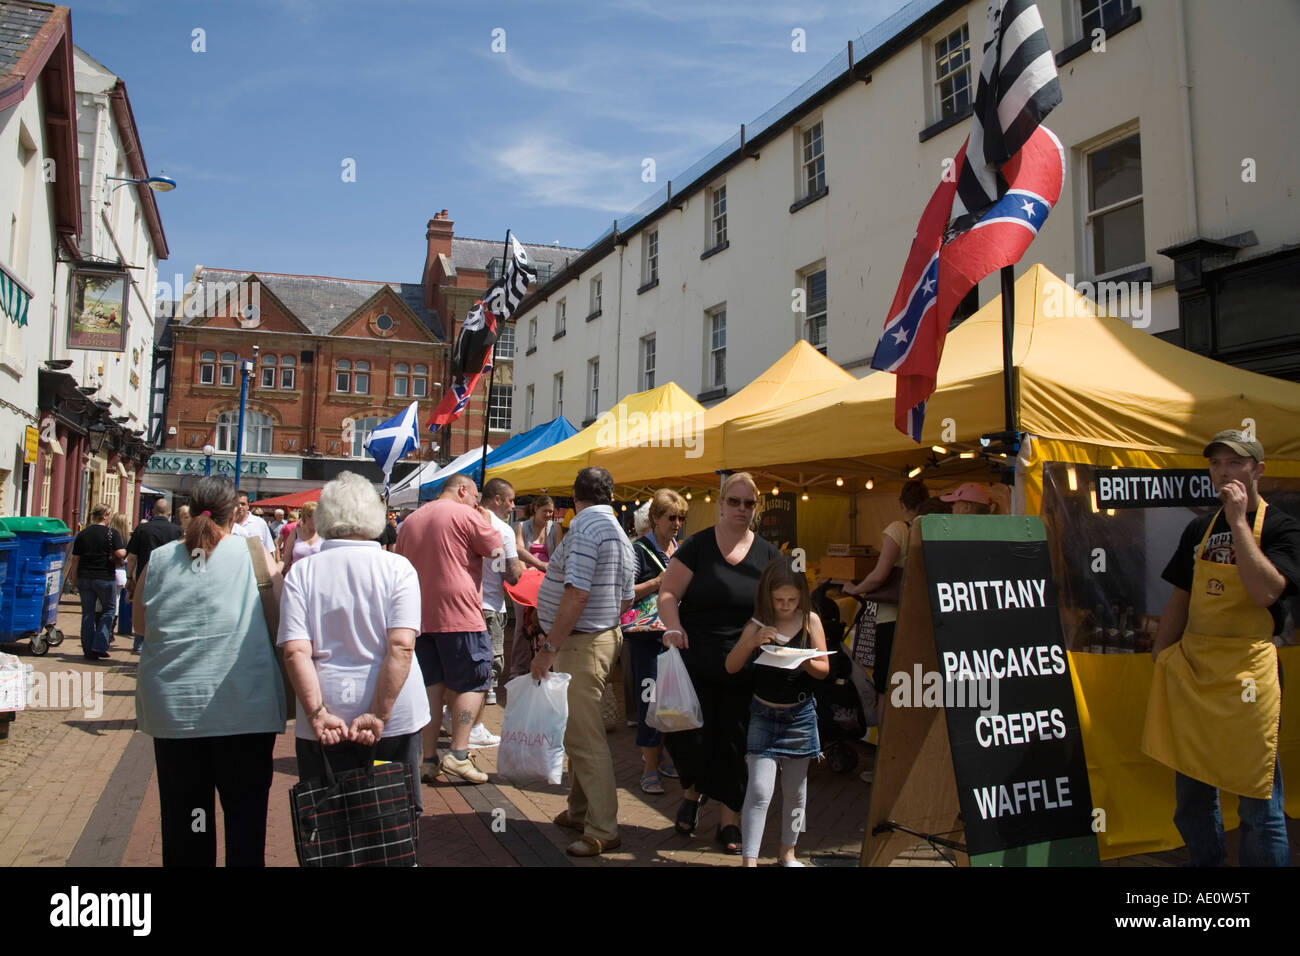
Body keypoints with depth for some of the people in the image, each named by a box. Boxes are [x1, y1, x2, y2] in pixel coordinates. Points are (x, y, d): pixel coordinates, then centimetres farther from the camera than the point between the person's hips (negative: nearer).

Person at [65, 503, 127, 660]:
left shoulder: (82, 534, 5)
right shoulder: (112, 533, -8)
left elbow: (75, 558, 6)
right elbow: (121, 553, -19)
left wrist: (74, 577, 13)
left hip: (84, 577, 4)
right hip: (105, 577, -4)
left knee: (87, 613, 9)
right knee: (108, 610, 11)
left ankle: (88, 651, 12)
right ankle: (99, 647, 1)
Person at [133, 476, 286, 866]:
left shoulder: (159, 559, 2)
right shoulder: (253, 553, -6)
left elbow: (140, 622, 13)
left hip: (173, 706, 3)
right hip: (245, 706, -3)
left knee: (182, 819, 14)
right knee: (245, 816, 8)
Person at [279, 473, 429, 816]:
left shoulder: (301, 573, -1)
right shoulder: (397, 568, -4)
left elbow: (295, 652, -10)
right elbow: (401, 646, -14)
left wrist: (317, 714, -11)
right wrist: (379, 715, -13)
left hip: (325, 722, 1)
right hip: (394, 716, -1)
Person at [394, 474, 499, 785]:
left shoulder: (410, 521, 16)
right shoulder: (465, 514, -6)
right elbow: (494, 547, 0)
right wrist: (486, 522, 15)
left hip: (419, 616, 7)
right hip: (458, 614, -7)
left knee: (430, 685, 10)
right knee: (472, 682, 2)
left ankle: (429, 759, 11)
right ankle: (458, 753, -7)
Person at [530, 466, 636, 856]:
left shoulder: (585, 529, -16)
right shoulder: (620, 535, 15)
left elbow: (577, 594, -25)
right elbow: (625, 601, 19)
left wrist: (549, 648, -21)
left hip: (580, 645, -10)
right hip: (605, 636, 10)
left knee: (585, 738, -5)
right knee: (577, 732, 19)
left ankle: (603, 831, 1)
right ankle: (579, 812, 29)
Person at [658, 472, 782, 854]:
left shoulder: (768, 555, 5)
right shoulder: (698, 545, -3)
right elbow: (668, 593, -5)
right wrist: (673, 626, -22)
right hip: (696, 663, -2)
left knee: (733, 743, 8)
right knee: (690, 736, -1)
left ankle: (729, 820, 25)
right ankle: (692, 792, 32)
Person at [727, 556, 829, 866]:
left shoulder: (811, 621, -3)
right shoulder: (758, 625, -5)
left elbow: (824, 669, -1)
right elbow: (731, 667, -6)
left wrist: (806, 663, -22)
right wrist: (752, 642, -21)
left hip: (800, 715, 2)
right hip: (763, 714, -1)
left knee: (795, 790, 13)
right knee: (759, 789, -9)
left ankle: (788, 852, 31)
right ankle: (749, 859, -3)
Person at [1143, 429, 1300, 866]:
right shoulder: (1199, 529, 13)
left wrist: (1238, 521, -17)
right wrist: (1159, 661, 10)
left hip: (1247, 670, -5)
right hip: (1191, 666, 6)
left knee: (1257, 797, 1)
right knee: (1191, 793, 14)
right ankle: (1203, 862, 29)